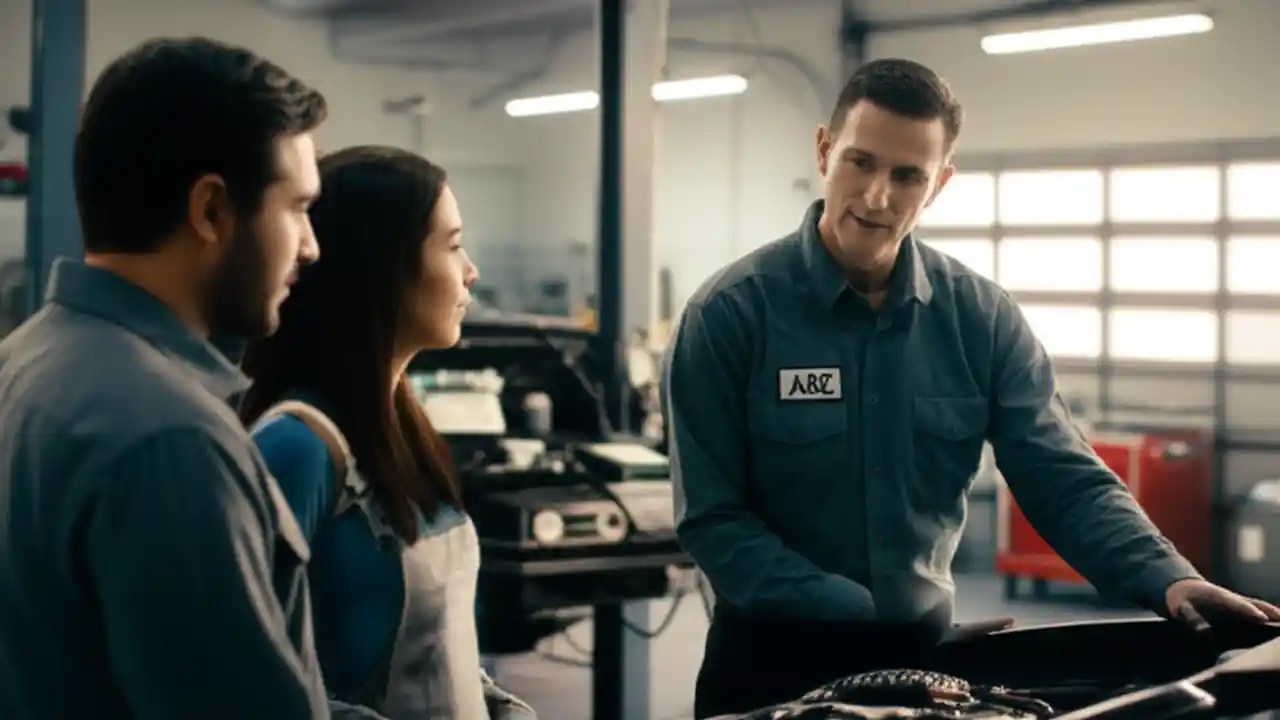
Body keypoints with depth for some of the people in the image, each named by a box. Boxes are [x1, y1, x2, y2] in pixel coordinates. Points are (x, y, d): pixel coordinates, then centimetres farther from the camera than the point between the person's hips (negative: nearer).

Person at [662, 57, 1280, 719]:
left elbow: (1065, 479, -5)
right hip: (773, 658, -3)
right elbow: (713, 517, -14)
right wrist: (862, 613, -23)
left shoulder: (982, 317, -4)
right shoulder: (731, 313, -14)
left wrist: (1169, 580, -22)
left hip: (925, 650, 3)